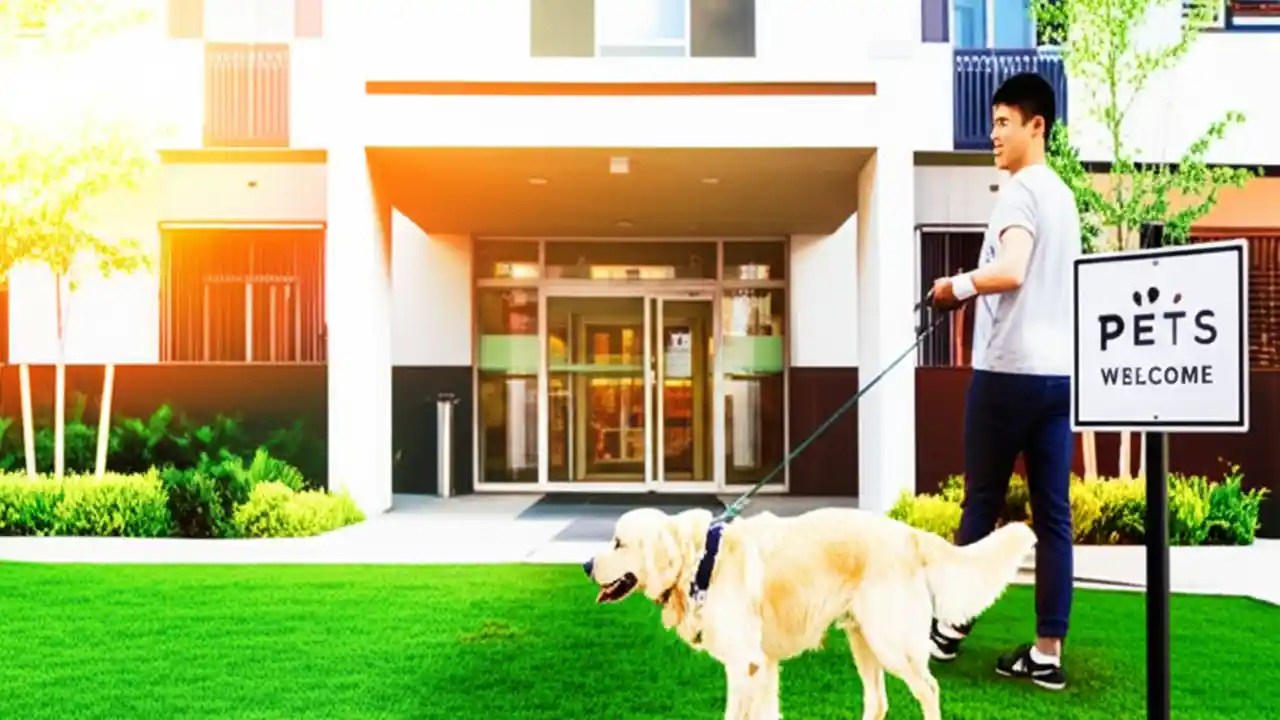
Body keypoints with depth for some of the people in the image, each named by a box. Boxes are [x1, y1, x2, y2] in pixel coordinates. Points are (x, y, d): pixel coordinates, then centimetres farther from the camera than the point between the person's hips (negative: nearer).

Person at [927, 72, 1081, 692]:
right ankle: (1048, 652, 10)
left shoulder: (1021, 189, -9)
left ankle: (951, 625, 17)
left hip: (1009, 369, -8)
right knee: (1053, 513, 5)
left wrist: (957, 285, -8)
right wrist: (976, 293, 20)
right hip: (1059, 370, 8)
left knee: (981, 505, 4)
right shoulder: (1063, 195, 19)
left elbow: (1010, 271, -23)